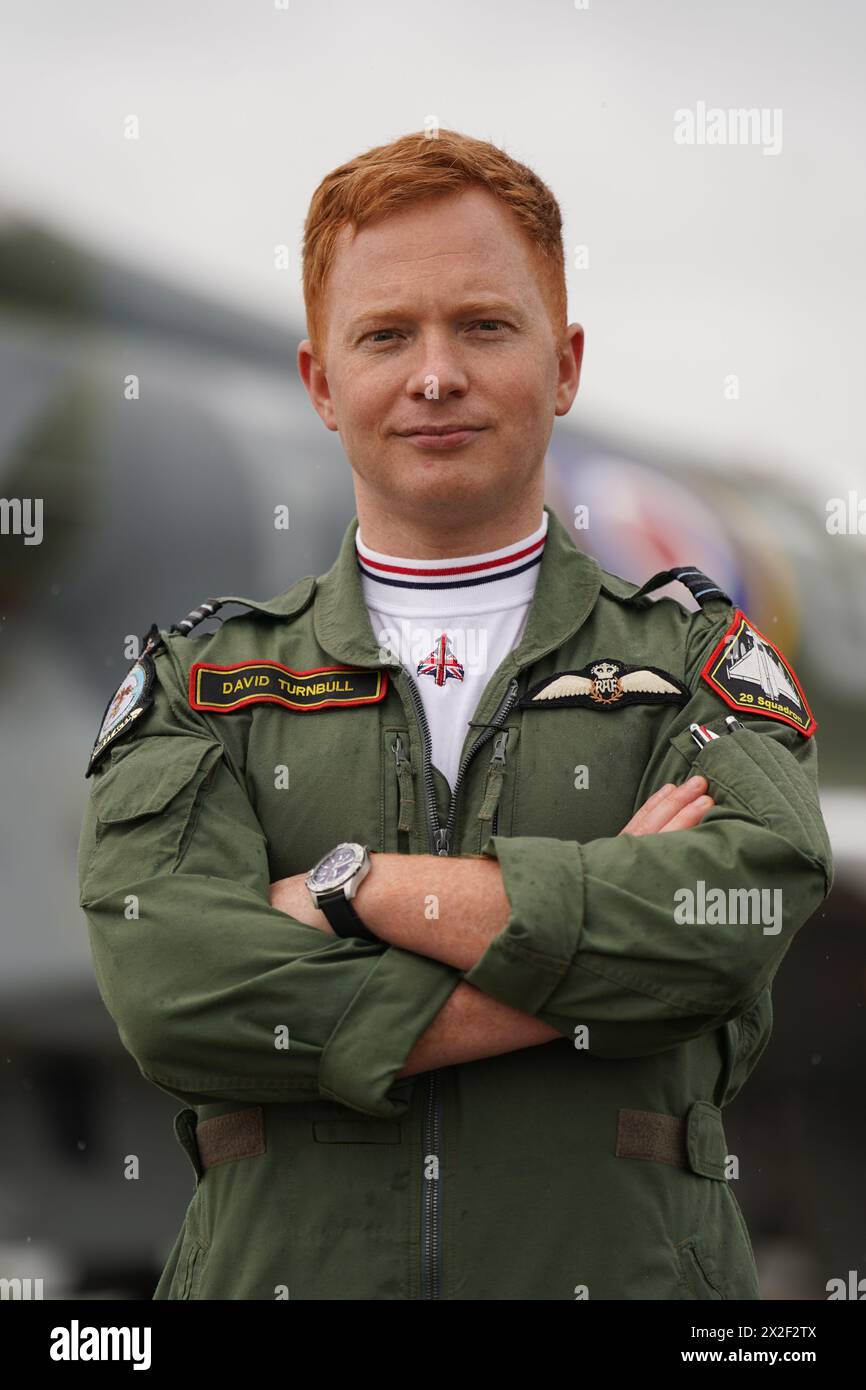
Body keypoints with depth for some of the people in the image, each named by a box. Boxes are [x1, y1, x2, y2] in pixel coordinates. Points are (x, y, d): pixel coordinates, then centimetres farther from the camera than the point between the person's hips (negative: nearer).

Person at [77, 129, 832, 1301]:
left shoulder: (699, 660, 7)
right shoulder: (197, 685, 7)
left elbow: (747, 904, -14)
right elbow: (173, 990, -11)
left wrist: (355, 883, -12)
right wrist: (595, 933, -14)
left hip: (628, 1266, 0)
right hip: (282, 1268, 0)